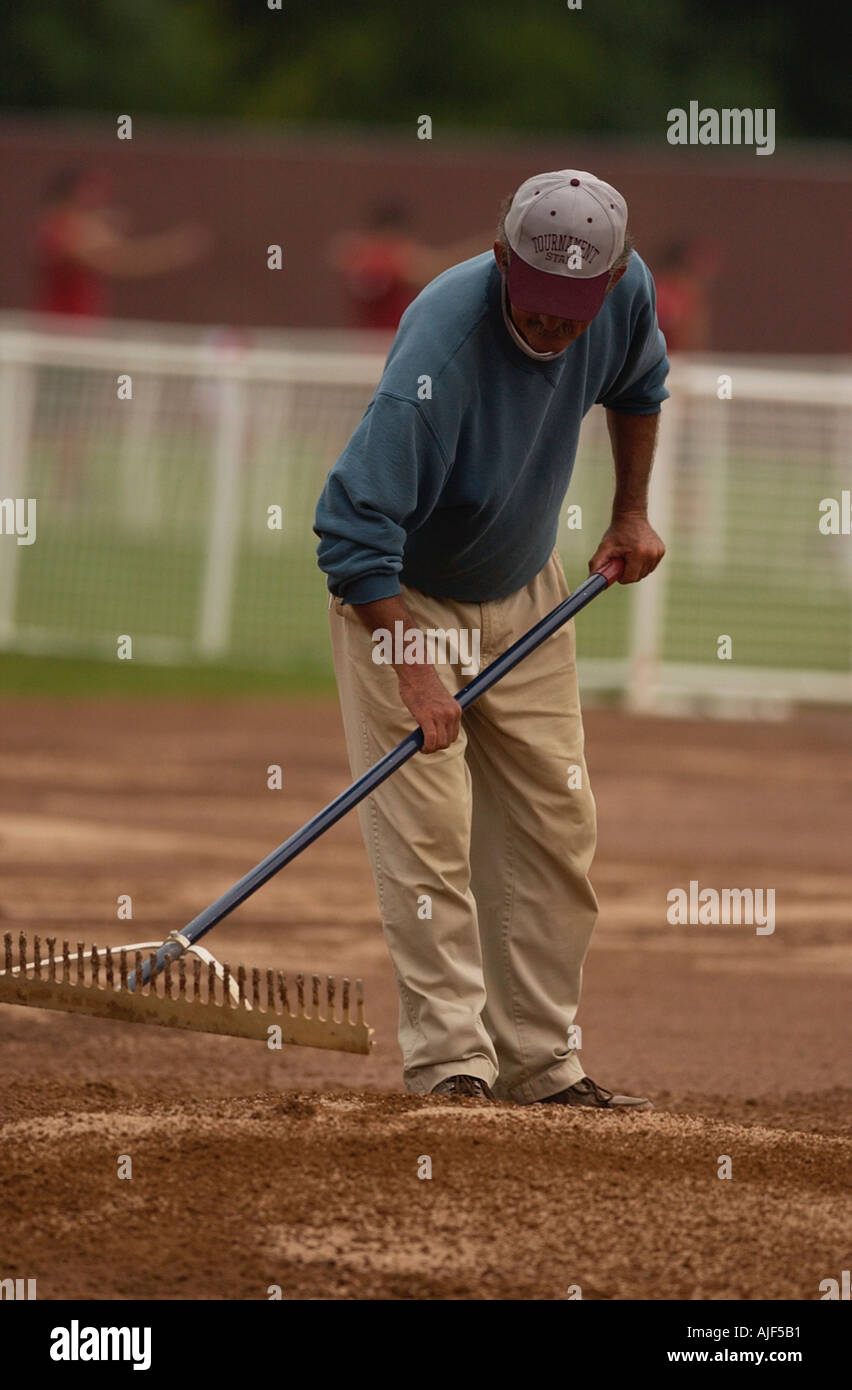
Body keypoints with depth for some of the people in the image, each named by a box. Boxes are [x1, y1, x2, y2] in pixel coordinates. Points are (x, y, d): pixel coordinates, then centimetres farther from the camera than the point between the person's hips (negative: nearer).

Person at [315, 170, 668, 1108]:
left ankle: (541, 1066, 14)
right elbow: (354, 527, -38)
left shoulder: (627, 290, -17)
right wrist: (414, 669, -44)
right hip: (402, 598, -6)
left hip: (525, 590, 6)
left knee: (555, 823, 6)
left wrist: (631, 512, 6)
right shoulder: (440, 350, -37)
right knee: (427, 832, -14)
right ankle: (451, 1065, -11)